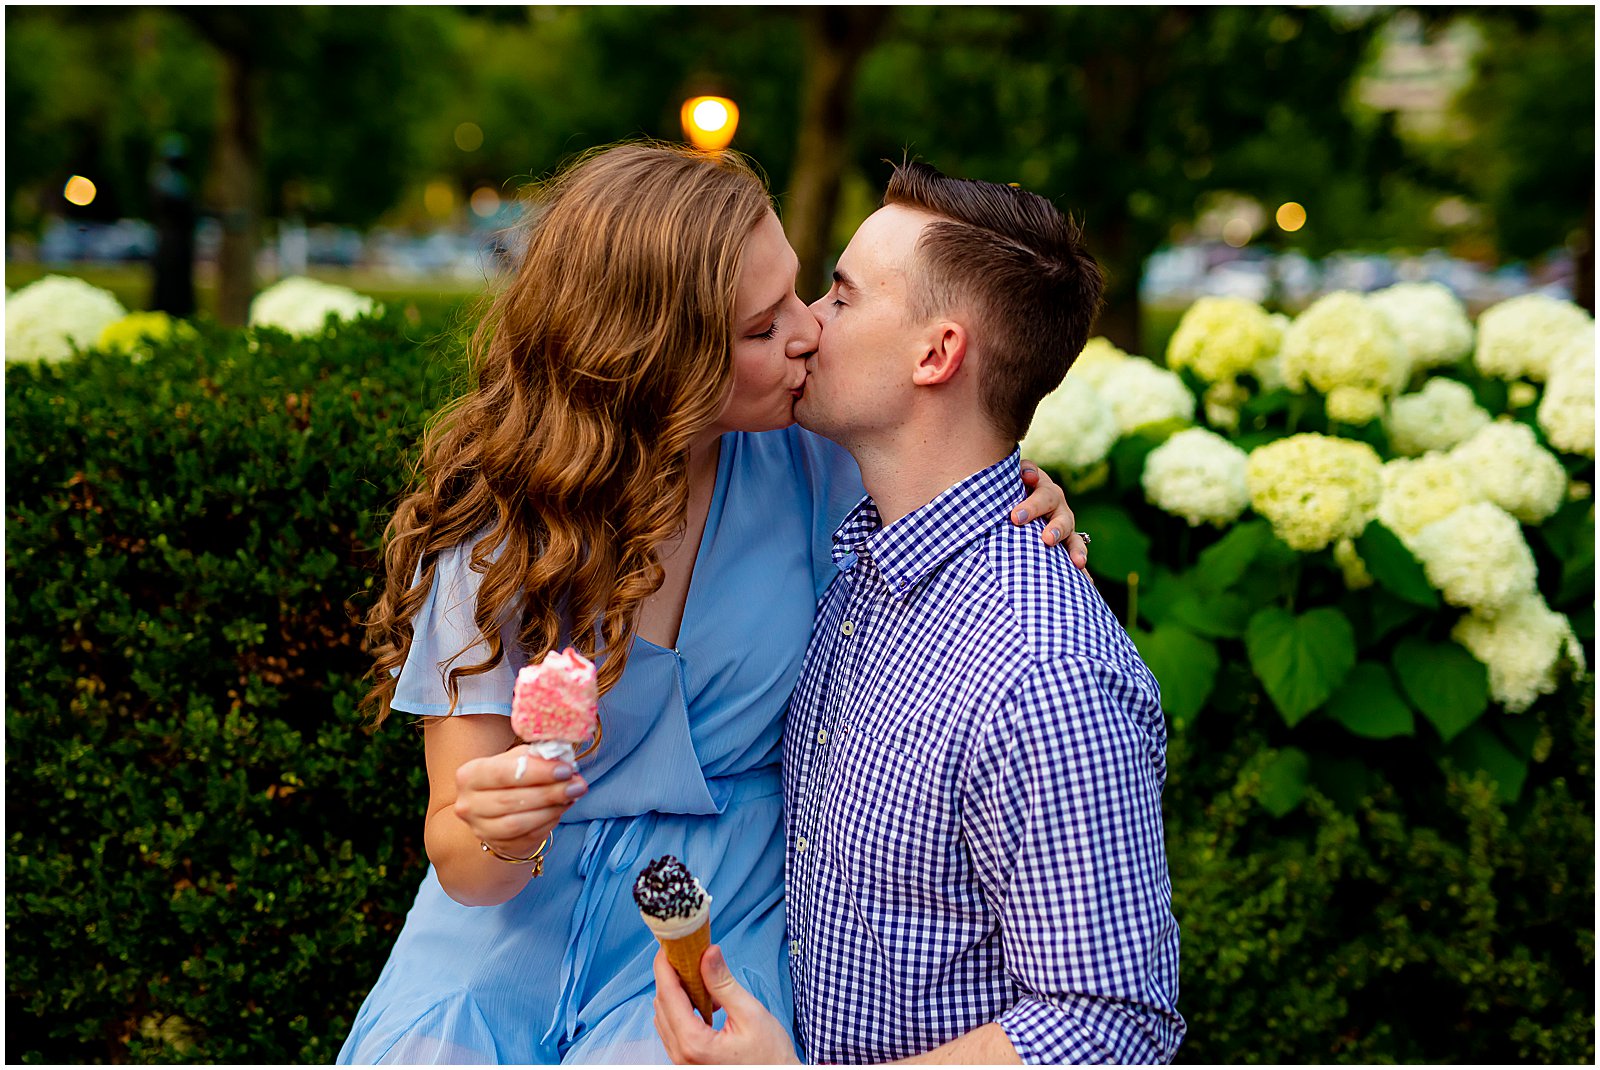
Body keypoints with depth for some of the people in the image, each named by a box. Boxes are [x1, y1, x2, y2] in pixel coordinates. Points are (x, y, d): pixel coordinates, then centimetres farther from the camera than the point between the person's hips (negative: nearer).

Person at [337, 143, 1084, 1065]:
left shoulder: (811, 464, -7)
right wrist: (495, 839, -32)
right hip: (507, 944, 0)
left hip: (714, 931, 0)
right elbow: (462, 869, -9)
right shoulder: (492, 528, -11)